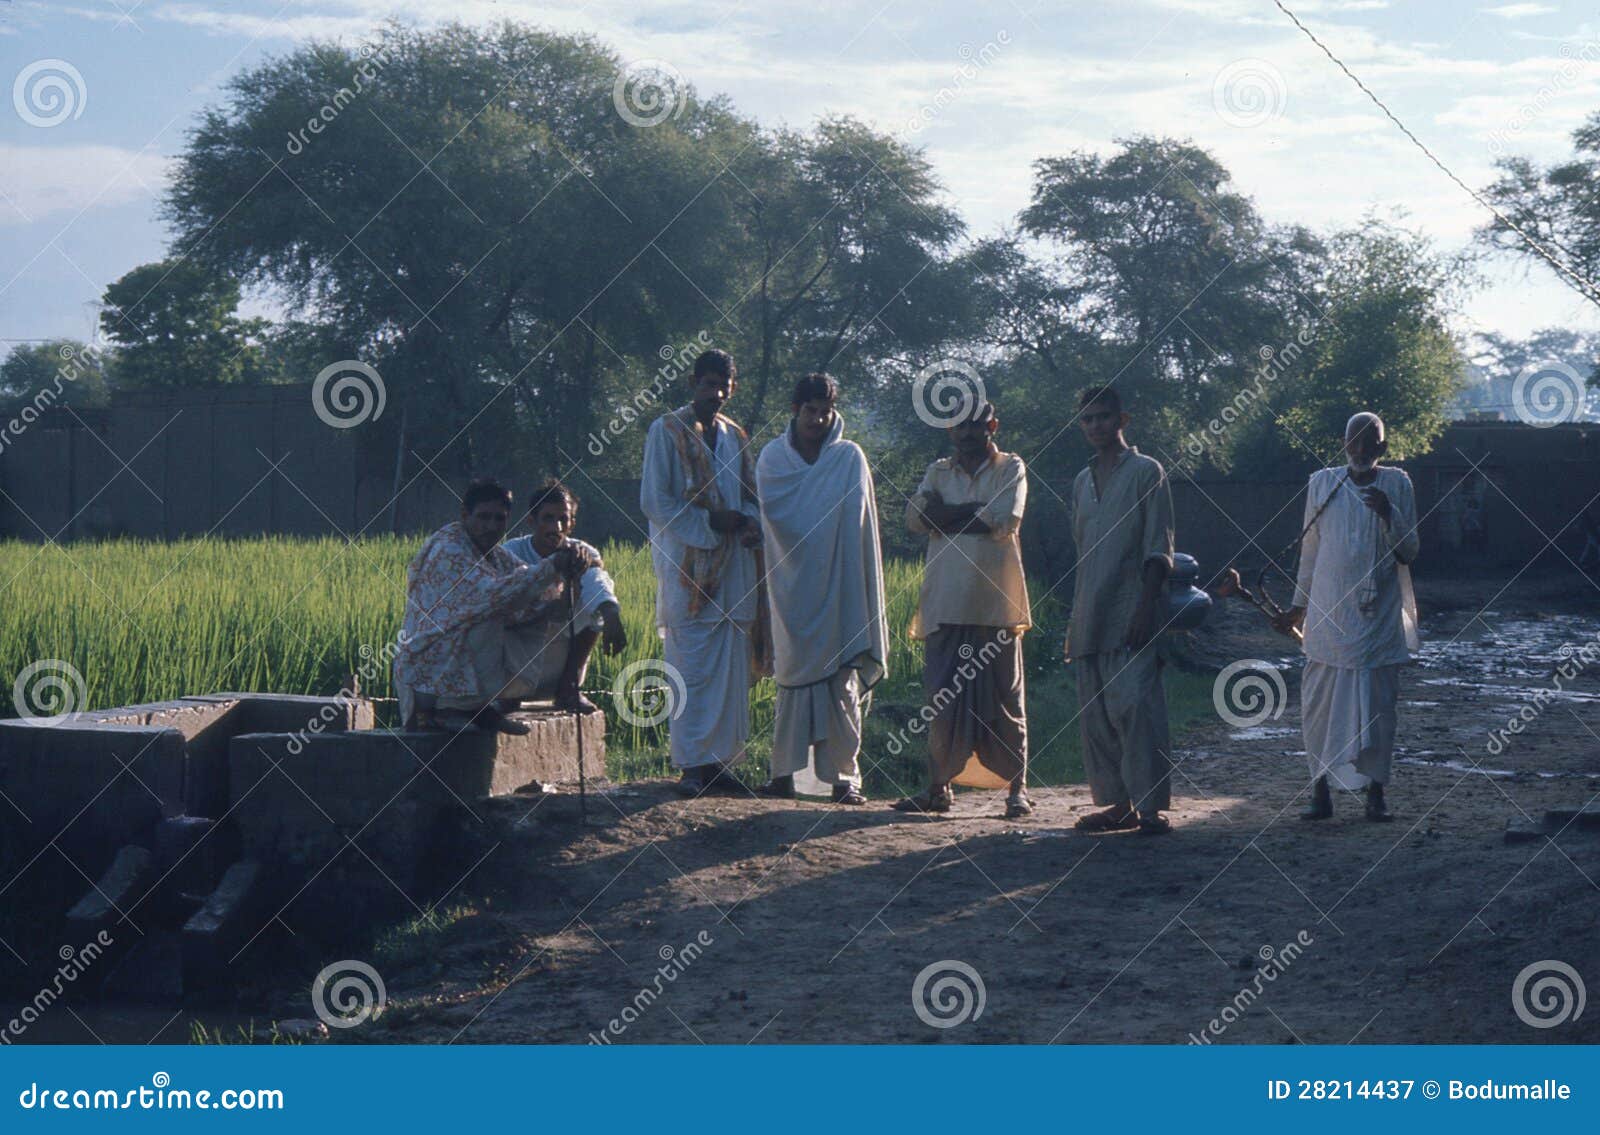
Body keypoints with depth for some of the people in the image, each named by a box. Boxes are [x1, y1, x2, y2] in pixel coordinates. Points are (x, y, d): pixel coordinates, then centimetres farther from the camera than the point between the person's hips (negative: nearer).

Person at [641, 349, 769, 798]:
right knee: (692, 671, -8)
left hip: (733, 571, 6)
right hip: (686, 568, -6)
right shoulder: (666, 431, -1)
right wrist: (708, 520, -14)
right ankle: (692, 765, -6)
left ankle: (721, 759, 10)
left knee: (731, 669, 5)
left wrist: (749, 522, -2)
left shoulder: (735, 436, 15)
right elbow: (653, 500, -7)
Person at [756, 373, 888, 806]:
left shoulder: (849, 457, 5)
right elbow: (772, 508, -5)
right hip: (792, 584, 1)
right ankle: (786, 773, 4)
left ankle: (844, 775, -4)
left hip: (837, 587, -1)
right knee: (792, 677, 1)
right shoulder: (772, 456, 9)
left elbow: (858, 524, 0)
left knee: (842, 682, -5)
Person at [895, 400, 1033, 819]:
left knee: (1006, 697, 0)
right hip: (946, 602, 3)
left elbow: (1006, 520, -10)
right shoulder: (939, 471, 17)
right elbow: (915, 516, -1)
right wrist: (976, 514, -10)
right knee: (942, 697, 2)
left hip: (996, 602, -3)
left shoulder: (1011, 468, 8)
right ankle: (938, 787, 8)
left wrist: (947, 514, -4)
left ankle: (1017, 788, 4)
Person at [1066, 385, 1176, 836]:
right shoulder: (1082, 482, 19)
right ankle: (1117, 803, 12)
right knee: (1096, 715, 6)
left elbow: (1158, 550, -6)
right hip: (1090, 621, 7)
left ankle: (1151, 807, -13)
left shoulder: (1146, 472, 0)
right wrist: (1074, 622, 17)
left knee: (1134, 709, -13)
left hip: (1129, 617, -7)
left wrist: (1145, 609, -16)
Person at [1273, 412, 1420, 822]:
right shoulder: (1322, 484, 6)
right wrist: (1299, 606, 14)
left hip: (1379, 617, -1)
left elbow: (1409, 552, 1)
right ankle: (1322, 790, 7)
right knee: (1319, 705, -1)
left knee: (1378, 706, 1)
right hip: (1329, 615, 1)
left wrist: (1388, 515, -16)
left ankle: (1376, 791, 9)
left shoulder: (1396, 484, 3)